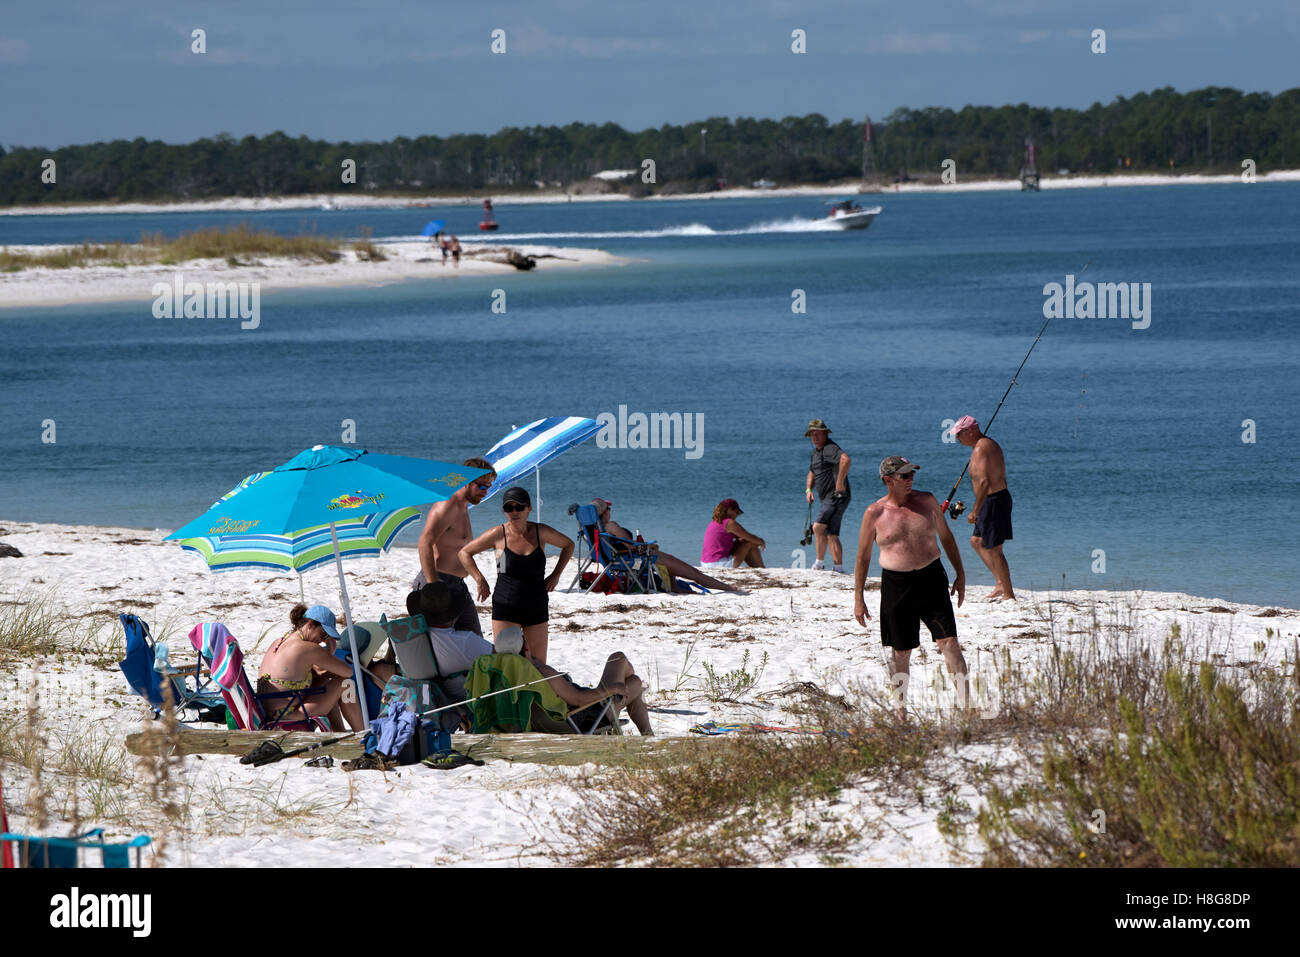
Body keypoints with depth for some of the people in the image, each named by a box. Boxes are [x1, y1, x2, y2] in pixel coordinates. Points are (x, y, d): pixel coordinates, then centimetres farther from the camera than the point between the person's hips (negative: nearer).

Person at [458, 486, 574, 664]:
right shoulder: (498, 534, -4)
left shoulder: (541, 532, 0)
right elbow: (465, 552, 6)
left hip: (536, 608, 2)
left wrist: (556, 575, 10)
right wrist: (480, 580, -3)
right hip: (505, 607, -2)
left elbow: (568, 545, 19)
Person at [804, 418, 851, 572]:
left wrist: (840, 482, -29)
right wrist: (808, 489, 12)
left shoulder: (830, 448, -14)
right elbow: (812, 473, 31)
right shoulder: (816, 451, 18)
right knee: (831, 535, 9)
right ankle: (838, 568, 9)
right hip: (828, 499, 11)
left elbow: (846, 459, -34)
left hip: (836, 496, -11)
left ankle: (819, 563, -9)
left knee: (818, 527, -17)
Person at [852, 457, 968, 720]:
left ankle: (965, 703, -6)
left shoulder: (926, 501, 4)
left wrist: (960, 574, 12)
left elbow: (946, 537, 16)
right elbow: (863, 557, 6)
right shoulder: (874, 513, -1)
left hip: (931, 579, 1)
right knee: (901, 651, 5)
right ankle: (901, 712, 17)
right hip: (896, 585, -1)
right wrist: (858, 598, 3)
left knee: (949, 641, -8)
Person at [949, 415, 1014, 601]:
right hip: (1002, 495, 11)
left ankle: (1008, 594, 2)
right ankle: (1001, 583, 16)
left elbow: (984, 482, -24)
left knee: (994, 549, -3)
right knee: (976, 541, 19)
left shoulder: (980, 449, -16)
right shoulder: (991, 444, 16)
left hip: (992, 500, -11)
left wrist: (975, 511, -22)